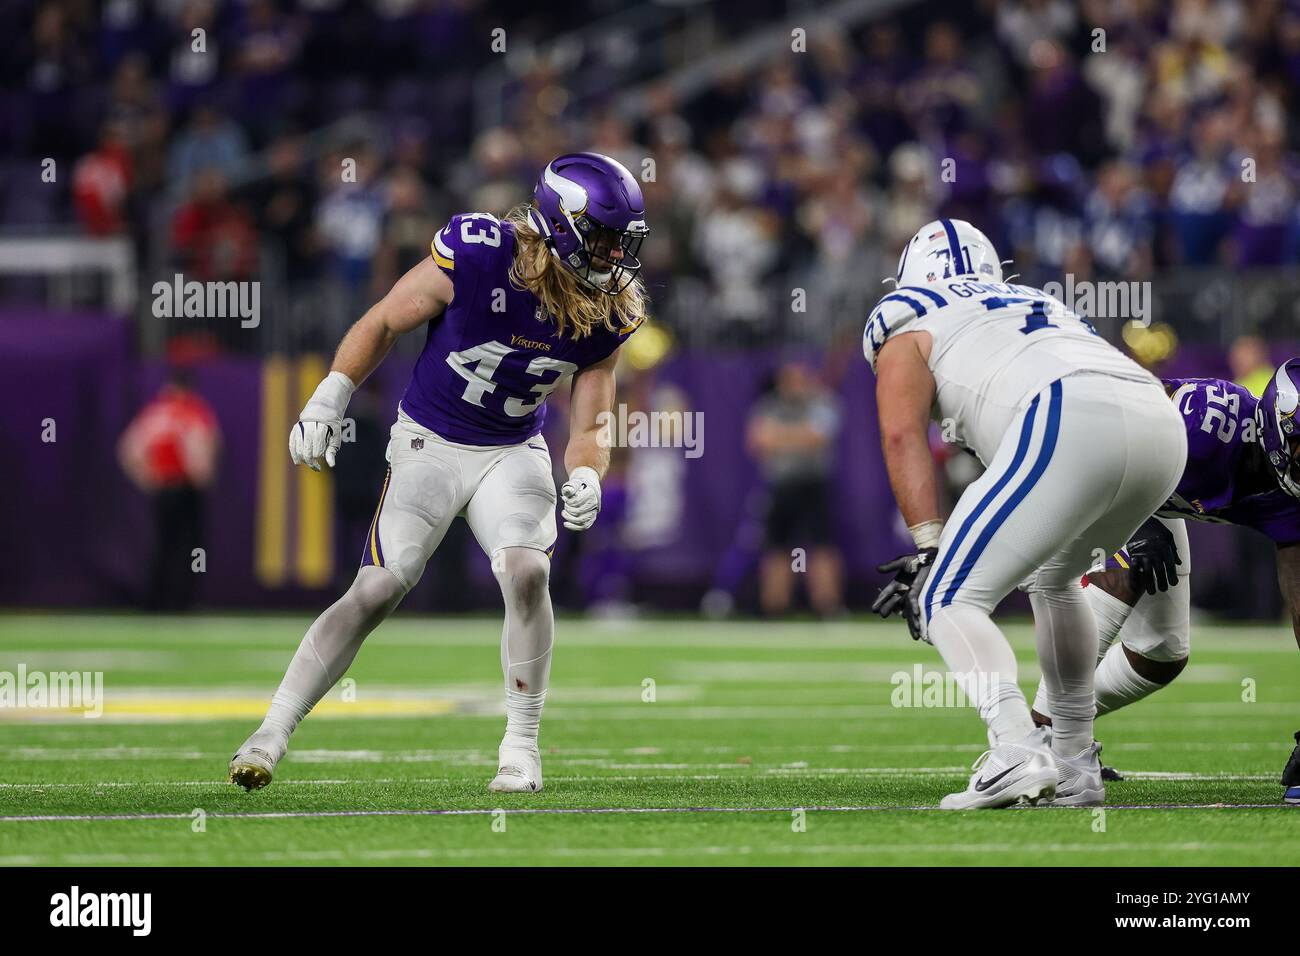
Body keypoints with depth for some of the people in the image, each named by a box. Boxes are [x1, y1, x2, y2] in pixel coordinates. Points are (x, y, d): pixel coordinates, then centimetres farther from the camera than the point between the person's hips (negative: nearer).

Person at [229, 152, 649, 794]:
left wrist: (586, 479, -25)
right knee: (377, 591, -12)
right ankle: (272, 733, -3)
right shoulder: (476, 259, -24)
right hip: (429, 445, -2)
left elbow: (588, 431, -4)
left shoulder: (607, 316, -12)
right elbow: (382, 324, -8)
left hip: (513, 452, 2)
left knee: (527, 573, -22)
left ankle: (521, 746, -7)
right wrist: (327, 402, -10)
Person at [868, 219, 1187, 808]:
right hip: (1163, 428, 7)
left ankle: (1018, 753, -22)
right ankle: (1075, 769, 30)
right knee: (1053, 577, 31)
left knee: (950, 602, 0)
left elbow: (903, 433, 3)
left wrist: (929, 550, -2)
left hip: (1072, 426, -7)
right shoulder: (1036, 303, 41)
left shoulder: (907, 322, 22)